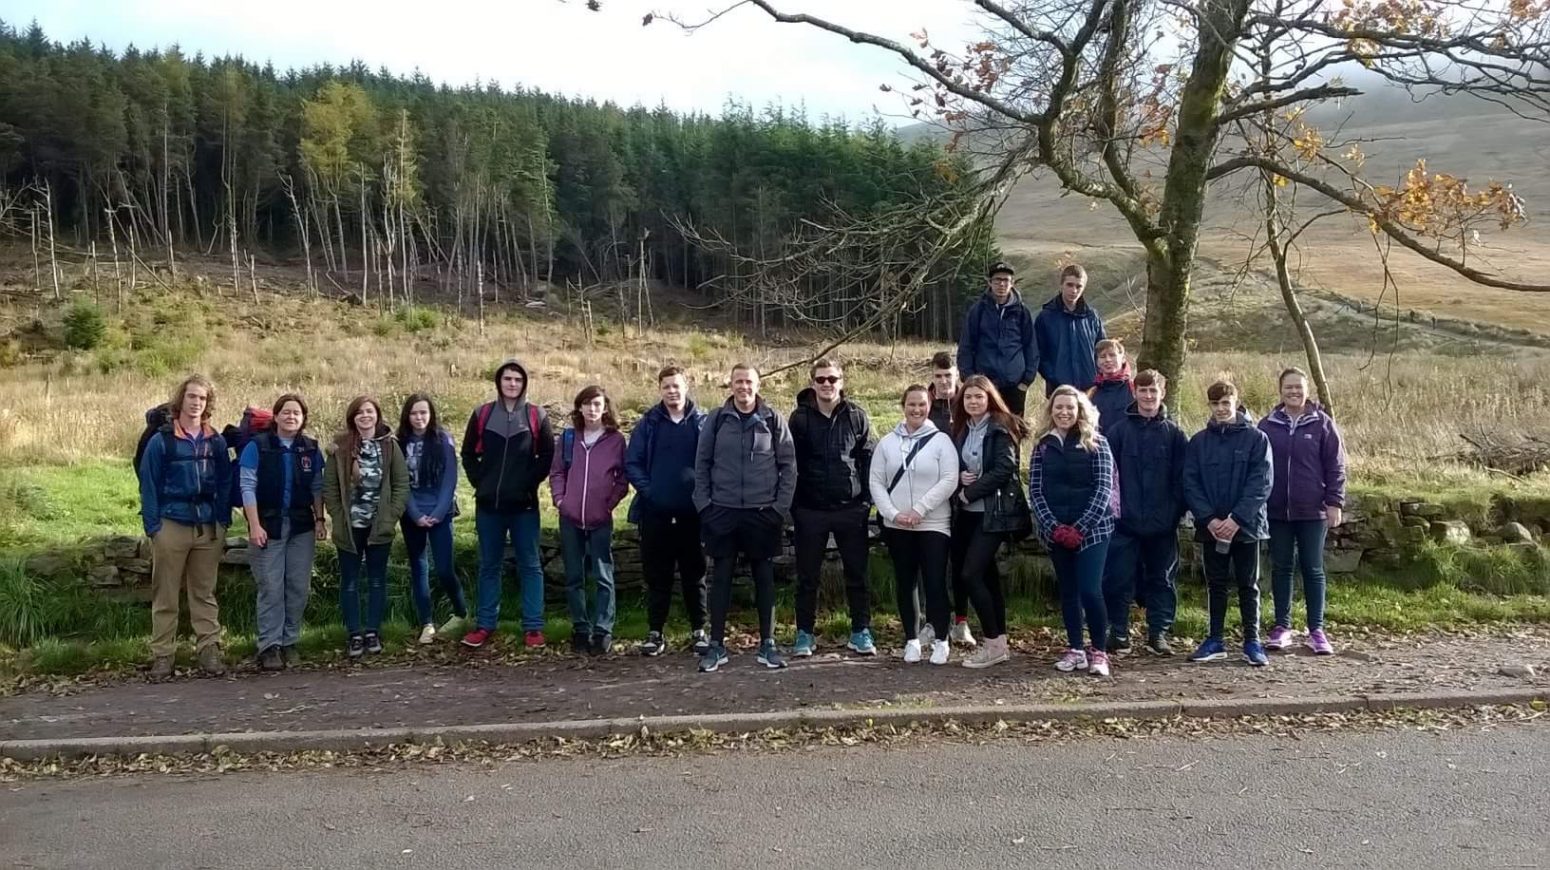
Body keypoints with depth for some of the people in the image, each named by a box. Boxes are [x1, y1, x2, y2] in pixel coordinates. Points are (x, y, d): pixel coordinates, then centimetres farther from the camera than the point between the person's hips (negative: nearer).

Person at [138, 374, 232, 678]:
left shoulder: (217, 442, 7)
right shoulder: (161, 440, -3)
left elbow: (225, 484, 9)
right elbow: (148, 486, -3)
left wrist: (224, 520, 1)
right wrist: (152, 526, -9)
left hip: (209, 528, 3)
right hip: (172, 526, -3)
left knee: (205, 593, 9)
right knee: (165, 595, 4)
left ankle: (209, 650, 13)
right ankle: (162, 654, 10)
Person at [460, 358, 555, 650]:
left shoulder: (537, 416, -1)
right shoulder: (482, 414, 4)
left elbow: (548, 456, 1)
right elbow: (468, 454, 11)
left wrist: (529, 483, -6)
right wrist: (480, 483, 1)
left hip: (524, 504, -2)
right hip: (488, 504, 2)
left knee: (530, 565, 3)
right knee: (489, 565, 10)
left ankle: (533, 627, 8)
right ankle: (485, 624, 18)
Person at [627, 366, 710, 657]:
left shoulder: (702, 422, 3)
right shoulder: (648, 424, 5)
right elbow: (632, 464, 4)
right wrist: (648, 490, -8)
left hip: (691, 512, -1)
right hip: (655, 513, 1)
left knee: (694, 574, 7)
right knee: (657, 575, 7)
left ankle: (699, 631, 17)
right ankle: (655, 632, 15)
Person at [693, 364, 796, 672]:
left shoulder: (773, 421, 0)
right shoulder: (716, 420, 2)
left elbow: (789, 465, 2)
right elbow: (701, 463, 4)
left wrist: (781, 506, -5)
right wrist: (703, 504, -2)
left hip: (763, 513, 0)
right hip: (722, 512, 0)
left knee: (765, 578, 7)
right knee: (720, 578, 5)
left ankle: (767, 644, 17)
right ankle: (716, 645, 14)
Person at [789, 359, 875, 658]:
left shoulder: (856, 416, 3)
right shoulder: (800, 417, 0)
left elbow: (867, 459, 3)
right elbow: (790, 463, 1)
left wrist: (867, 500, -4)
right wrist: (793, 505, -4)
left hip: (850, 509, 0)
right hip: (810, 510, 0)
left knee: (857, 574, 7)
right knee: (808, 576, 8)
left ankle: (861, 632, 17)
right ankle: (805, 633, 18)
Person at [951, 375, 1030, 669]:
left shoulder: (1000, 428, -8)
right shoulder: (962, 430, 13)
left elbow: (1003, 470, -16)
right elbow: (954, 466, 18)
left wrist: (968, 493, -12)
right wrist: (959, 477, -5)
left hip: (994, 511, -7)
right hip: (968, 512, 7)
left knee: (971, 573, -13)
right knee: (988, 575, 10)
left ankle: (993, 643, -3)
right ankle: (1000, 642, 18)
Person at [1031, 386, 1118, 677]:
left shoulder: (1096, 443, -1)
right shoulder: (1043, 446, 7)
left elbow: (1104, 488, -7)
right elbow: (1035, 490, 3)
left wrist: (1080, 528, -15)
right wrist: (1054, 527, -9)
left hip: (1092, 529, -4)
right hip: (1056, 531, 4)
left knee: (1089, 589, -11)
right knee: (1067, 590, 9)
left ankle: (1099, 651, 4)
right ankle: (1075, 650, 19)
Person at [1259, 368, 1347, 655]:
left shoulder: (1322, 424, -1)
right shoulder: (1268, 426, 2)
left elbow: (1336, 466, -1)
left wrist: (1335, 503, -6)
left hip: (1313, 511, -1)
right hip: (1277, 511, 2)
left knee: (1313, 569, 5)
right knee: (1281, 568, 8)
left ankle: (1316, 630, 11)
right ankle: (1282, 626, 16)